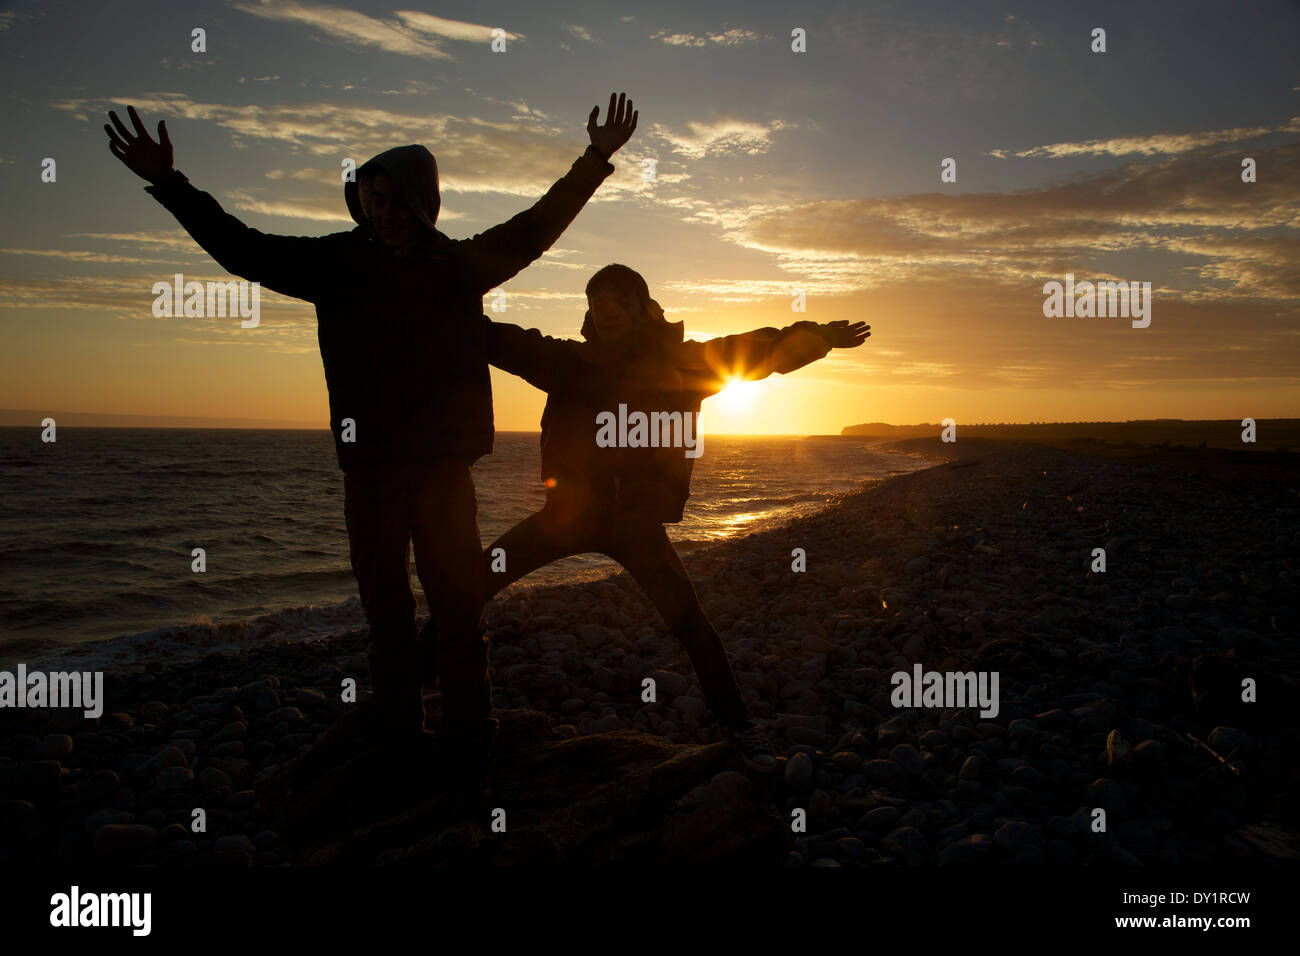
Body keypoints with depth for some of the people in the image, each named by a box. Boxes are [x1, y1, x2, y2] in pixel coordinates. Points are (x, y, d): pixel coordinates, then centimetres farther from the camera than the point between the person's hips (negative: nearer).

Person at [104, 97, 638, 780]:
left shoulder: (462, 263, 5)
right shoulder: (340, 263, 5)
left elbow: (535, 229, 14)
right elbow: (246, 251, 9)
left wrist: (596, 159, 13)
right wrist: (168, 185, 6)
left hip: (444, 466, -1)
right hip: (368, 468, 1)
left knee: (457, 608, -1)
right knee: (385, 609, 9)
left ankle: (467, 739, 9)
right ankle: (397, 725, 23)